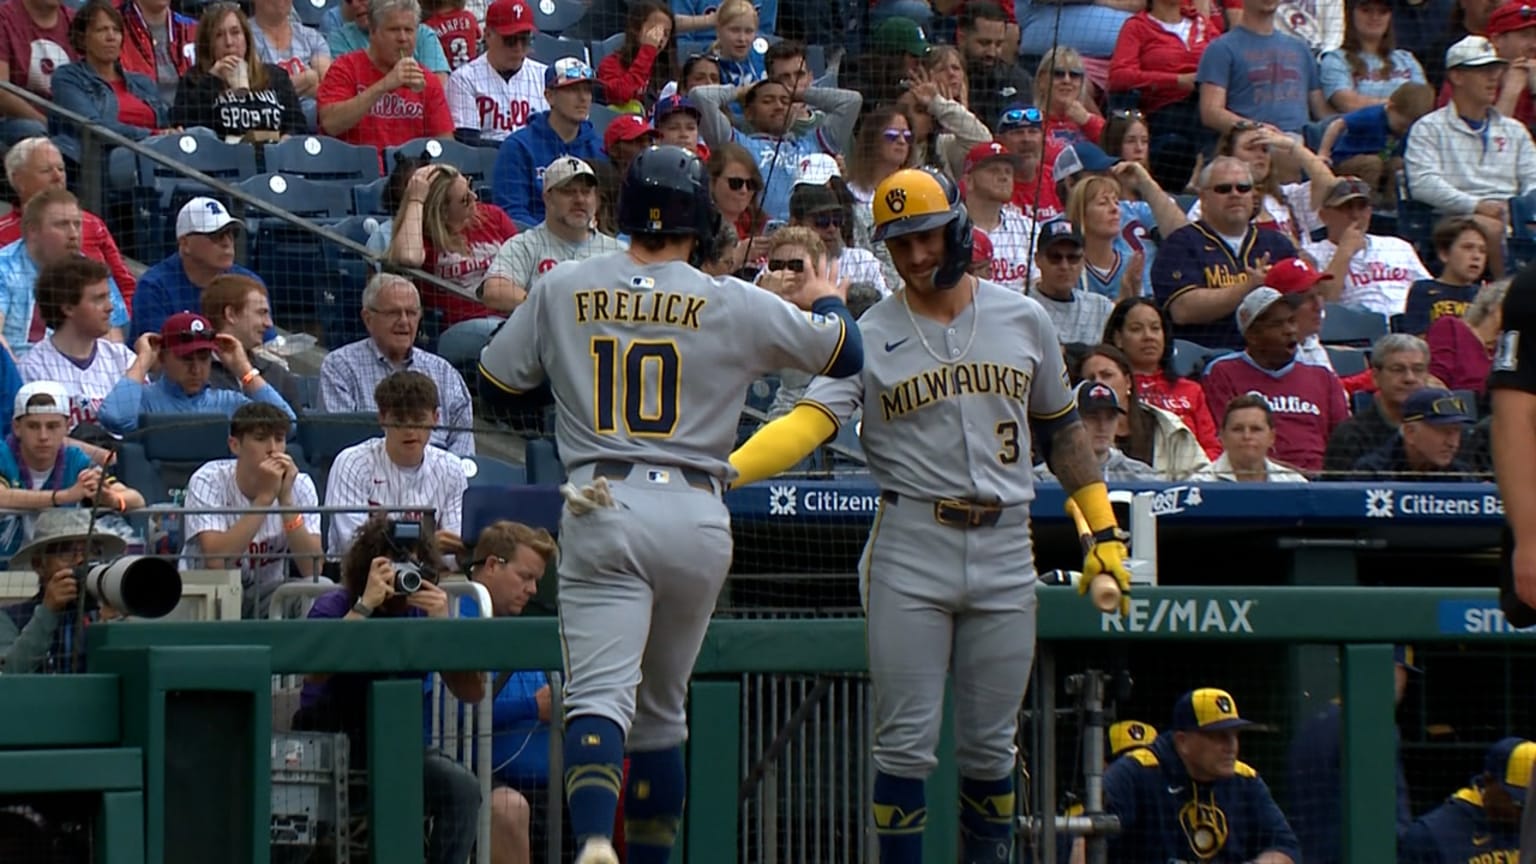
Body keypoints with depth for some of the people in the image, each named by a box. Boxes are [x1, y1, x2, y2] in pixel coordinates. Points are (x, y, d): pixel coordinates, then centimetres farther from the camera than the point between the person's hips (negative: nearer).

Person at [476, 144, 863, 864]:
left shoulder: (561, 290, 5)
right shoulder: (735, 304, 3)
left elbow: (494, 383, 13)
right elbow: (843, 352, 14)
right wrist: (825, 300, 36)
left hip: (603, 511, -1)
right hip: (696, 516, 1)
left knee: (601, 696, -12)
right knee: (661, 707, 17)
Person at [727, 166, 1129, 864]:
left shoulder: (1023, 319, 7)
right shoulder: (870, 335, -1)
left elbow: (1060, 427, 17)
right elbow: (808, 422, -14)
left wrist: (1103, 529, 13)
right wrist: (717, 470, -31)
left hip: (1005, 549, 2)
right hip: (911, 548, -2)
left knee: (991, 747, 8)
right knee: (906, 741, -3)